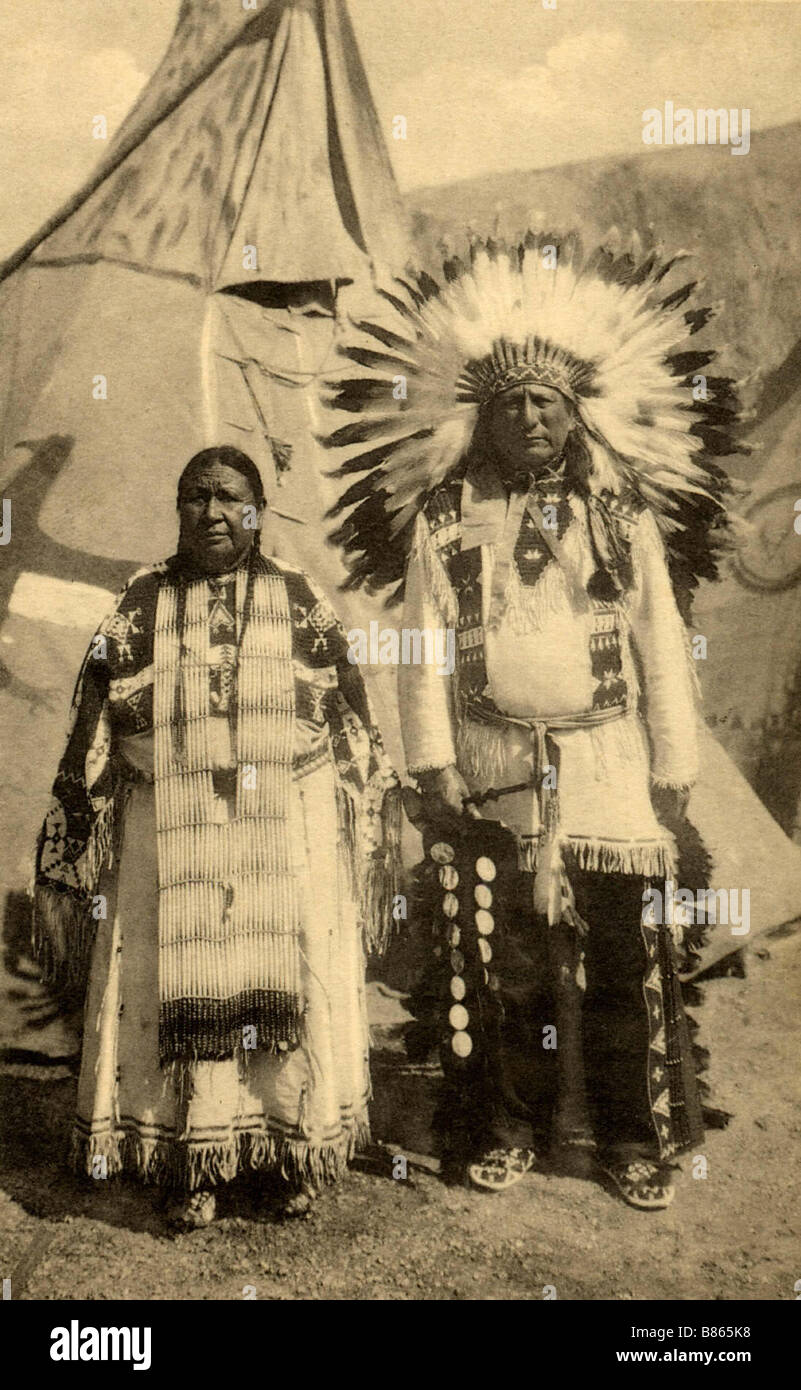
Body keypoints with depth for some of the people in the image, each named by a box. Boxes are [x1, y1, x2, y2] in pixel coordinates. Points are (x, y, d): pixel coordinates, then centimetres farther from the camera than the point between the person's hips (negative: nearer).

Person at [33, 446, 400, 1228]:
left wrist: (372, 819, 7)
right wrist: (74, 823, 3)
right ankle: (189, 1169, 16)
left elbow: (352, 724, 9)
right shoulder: (142, 606, 7)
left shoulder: (300, 600, 7)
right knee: (177, 990, 3)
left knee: (290, 986, 3)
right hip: (171, 839, 0)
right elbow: (94, 734, 7)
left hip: (290, 839, 0)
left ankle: (297, 1152, 18)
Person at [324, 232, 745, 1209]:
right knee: (498, 959, 5)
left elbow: (660, 646, 6)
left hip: (608, 767, 0)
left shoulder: (623, 517, 7)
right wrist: (433, 769, -4)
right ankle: (508, 1128, 23)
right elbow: (424, 648, 3)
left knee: (628, 960, 1)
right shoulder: (442, 521, 6)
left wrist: (674, 777, 3)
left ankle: (633, 1138, 19)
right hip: (489, 772, 0)